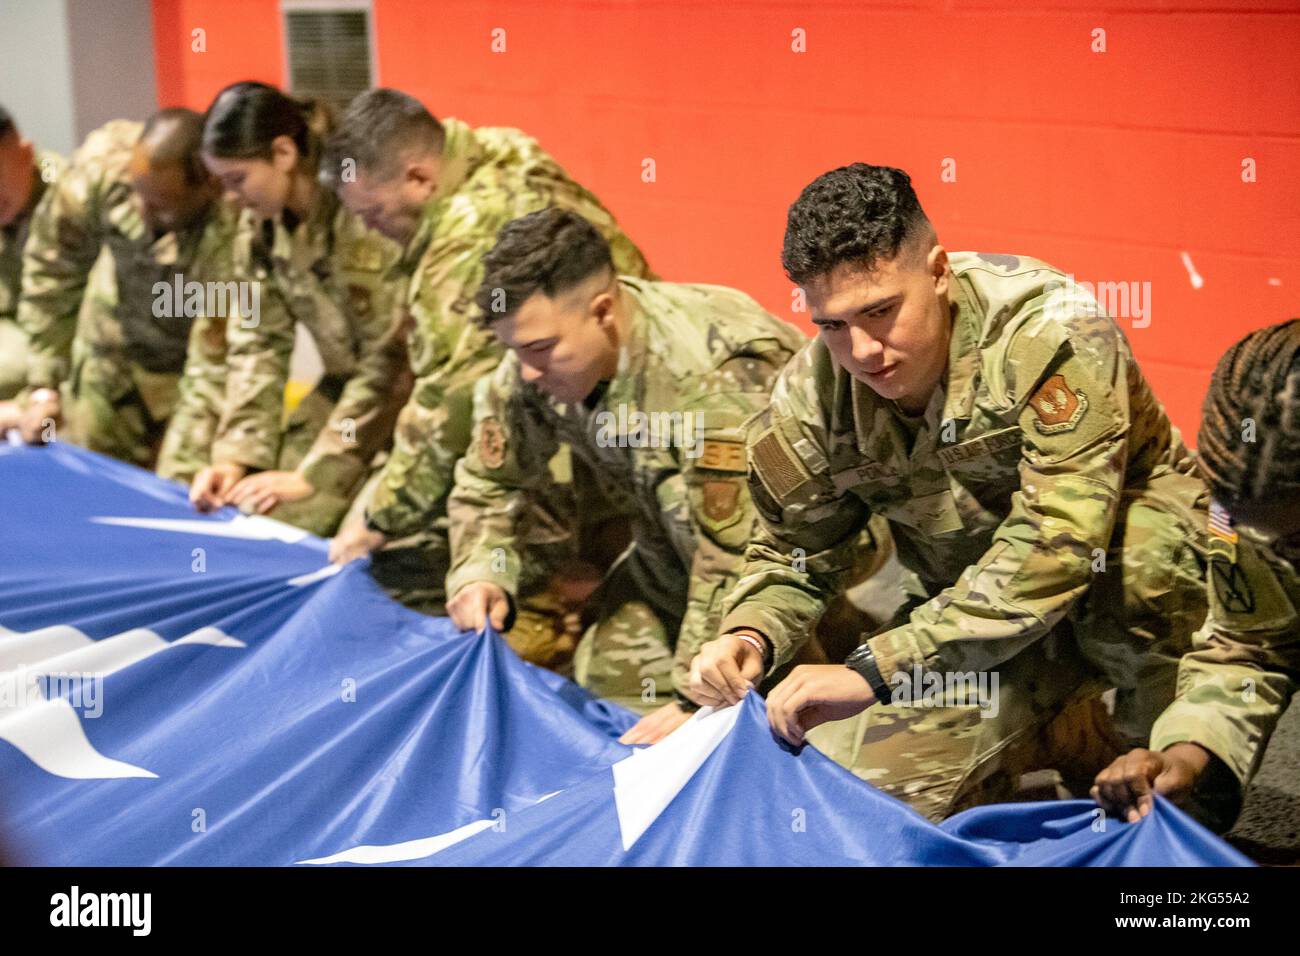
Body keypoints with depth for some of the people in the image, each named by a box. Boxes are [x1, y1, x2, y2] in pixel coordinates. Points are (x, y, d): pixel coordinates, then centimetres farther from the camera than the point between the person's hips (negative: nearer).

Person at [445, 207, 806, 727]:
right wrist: (479, 574, -15)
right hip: (675, 561, 7)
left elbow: (735, 557, -36)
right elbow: (488, 482, 4)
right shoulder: (538, 362, -13)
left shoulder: (716, 377, -38)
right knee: (607, 679, -2)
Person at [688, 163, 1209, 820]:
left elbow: (1057, 544, -38)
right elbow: (793, 554, 3)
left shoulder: (1050, 330, -30)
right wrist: (749, 636, -22)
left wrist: (878, 668, -41)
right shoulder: (810, 397, -13)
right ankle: (1057, 729, 15)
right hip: (972, 602, 5)